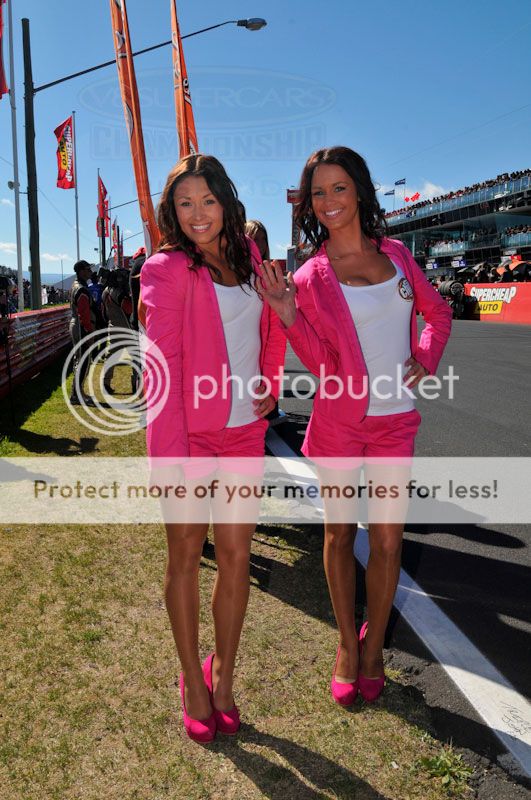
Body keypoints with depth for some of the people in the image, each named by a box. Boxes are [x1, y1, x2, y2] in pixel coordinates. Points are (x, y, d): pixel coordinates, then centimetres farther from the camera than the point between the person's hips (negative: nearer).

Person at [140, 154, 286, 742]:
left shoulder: (248, 257, 8)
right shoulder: (167, 268, -7)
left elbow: (274, 324, 24)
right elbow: (161, 362, -16)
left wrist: (270, 384, 12)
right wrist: (170, 453, -22)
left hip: (244, 431, 4)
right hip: (189, 430, -4)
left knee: (236, 556, 7)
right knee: (185, 555, 8)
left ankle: (223, 675, 27)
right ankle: (191, 679, 26)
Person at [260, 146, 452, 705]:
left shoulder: (396, 254, 6)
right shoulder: (310, 277, -4)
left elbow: (437, 311, 18)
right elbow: (322, 363, -8)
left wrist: (426, 359, 2)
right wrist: (290, 317, -21)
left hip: (395, 420, 2)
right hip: (339, 419, -1)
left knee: (387, 539, 5)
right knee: (338, 533, 11)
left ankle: (373, 645, 27)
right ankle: (347, 643, 31)